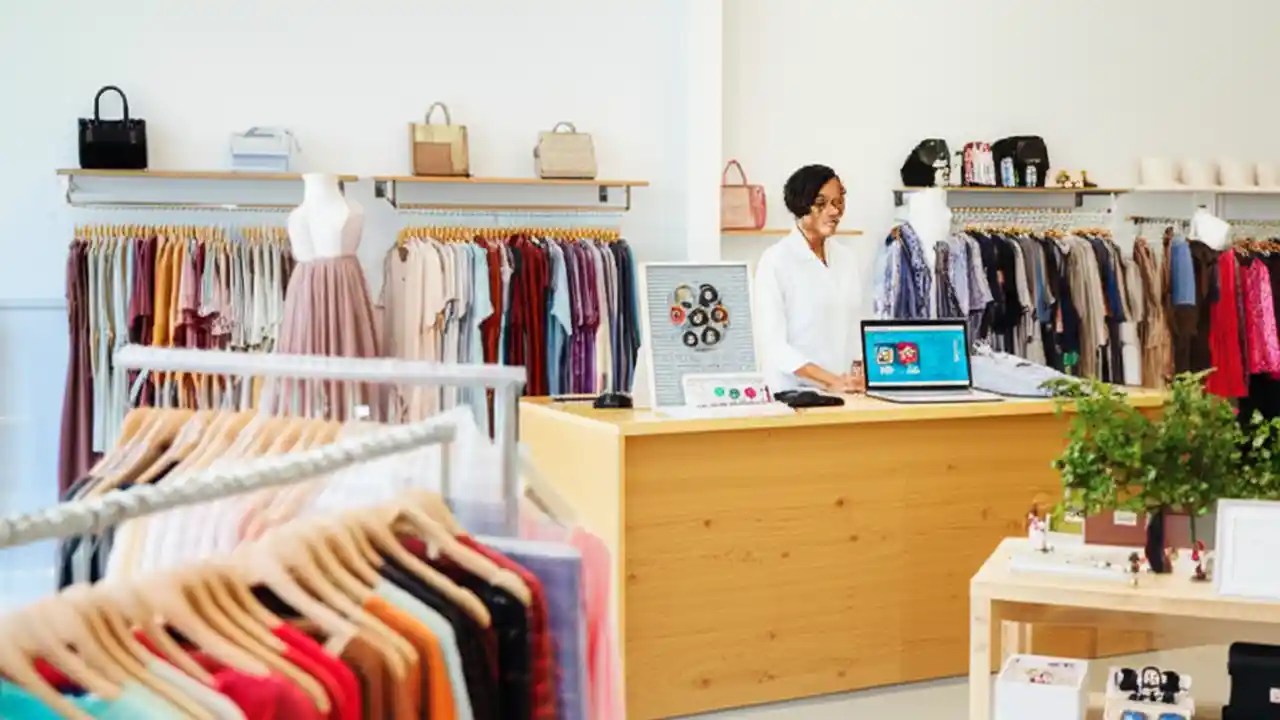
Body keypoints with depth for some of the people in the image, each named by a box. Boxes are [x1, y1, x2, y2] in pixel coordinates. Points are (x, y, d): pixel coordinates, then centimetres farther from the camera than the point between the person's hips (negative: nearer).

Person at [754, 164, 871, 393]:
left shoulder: (849, 258, 12)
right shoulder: (775, 260, -4)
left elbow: (864, 326, 13)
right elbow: (773, 342, -10)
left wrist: (861, 373, -6)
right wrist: (832, 381, -17)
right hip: (794, 391, -4)